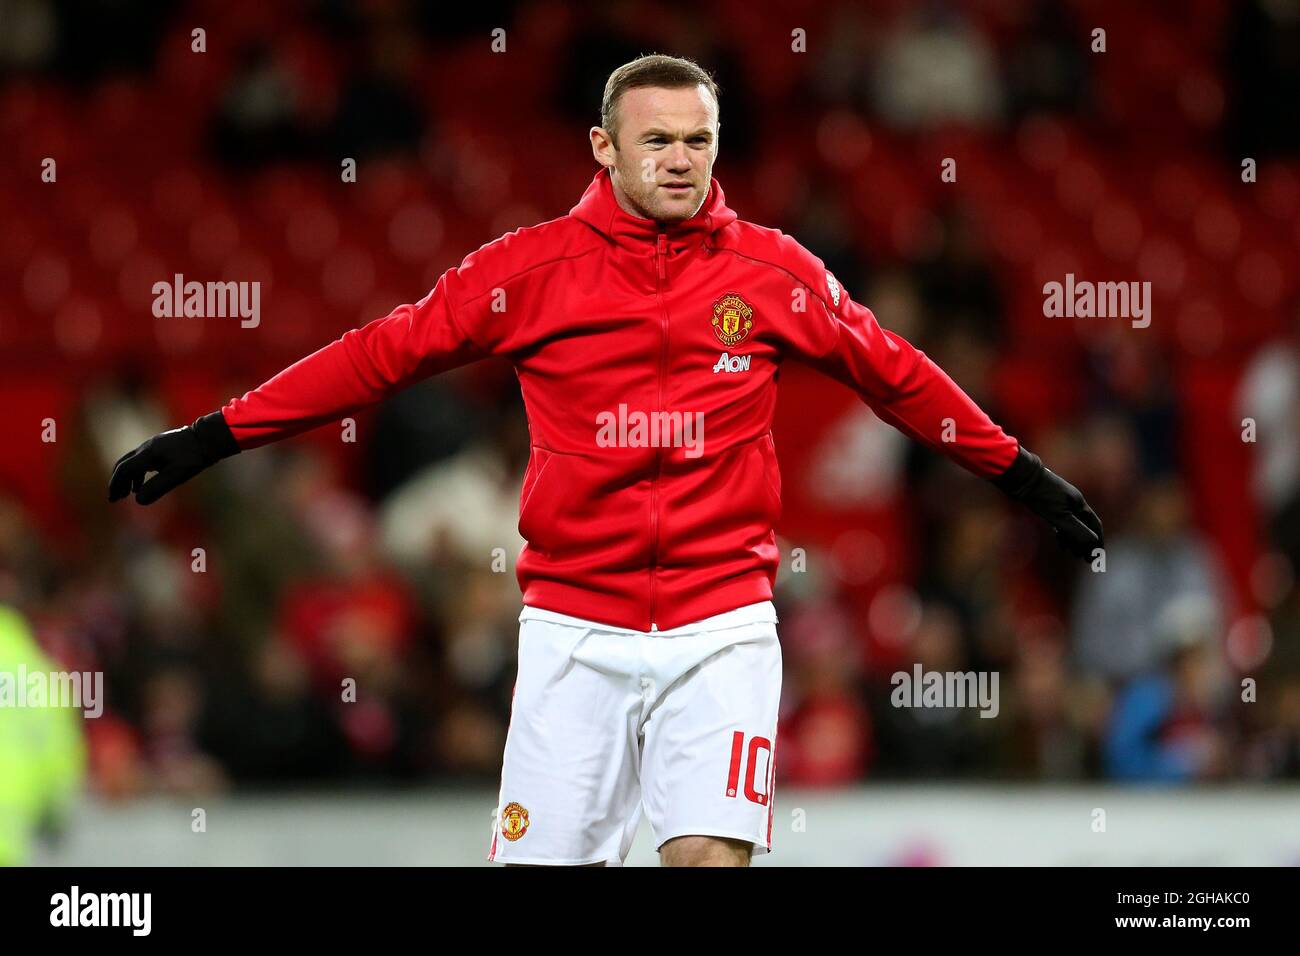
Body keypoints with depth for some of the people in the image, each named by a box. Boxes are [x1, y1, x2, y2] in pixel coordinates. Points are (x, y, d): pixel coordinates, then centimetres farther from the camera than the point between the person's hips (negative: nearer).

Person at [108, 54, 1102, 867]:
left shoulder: (777, 273, 3)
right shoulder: (532, 268, 0)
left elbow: (896, 376, 16)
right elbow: (380, 354, 5)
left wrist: (1018, 471, 24)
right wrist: (214, 437, 4)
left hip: (721, 631, 0)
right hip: (575, 632, 0)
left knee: (711, 855, -14)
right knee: (543, 859, -2)